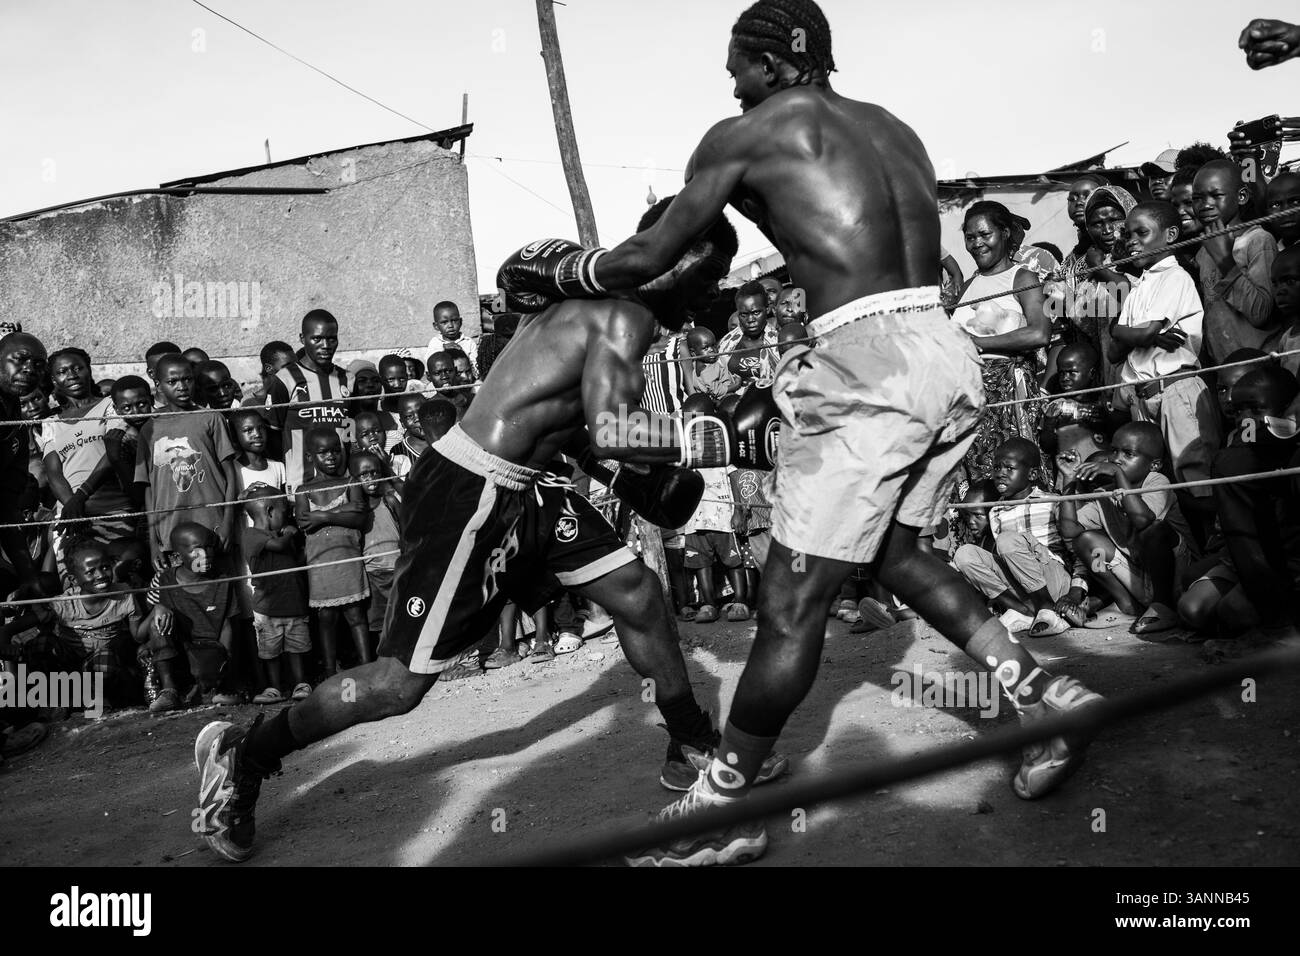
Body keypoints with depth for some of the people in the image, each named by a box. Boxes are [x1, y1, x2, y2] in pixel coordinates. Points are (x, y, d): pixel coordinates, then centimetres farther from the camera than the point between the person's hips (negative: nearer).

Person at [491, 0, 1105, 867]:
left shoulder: (746, 135, 2)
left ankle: (723, 809, 14)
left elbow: (648, 258, 6)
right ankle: (1045, 695, 23)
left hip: (868, 366, -8)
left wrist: (551, 273, 21)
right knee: (896, 551, 27)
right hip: (946, 352, 8)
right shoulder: (892, 129, 21)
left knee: (791, 606, 0)